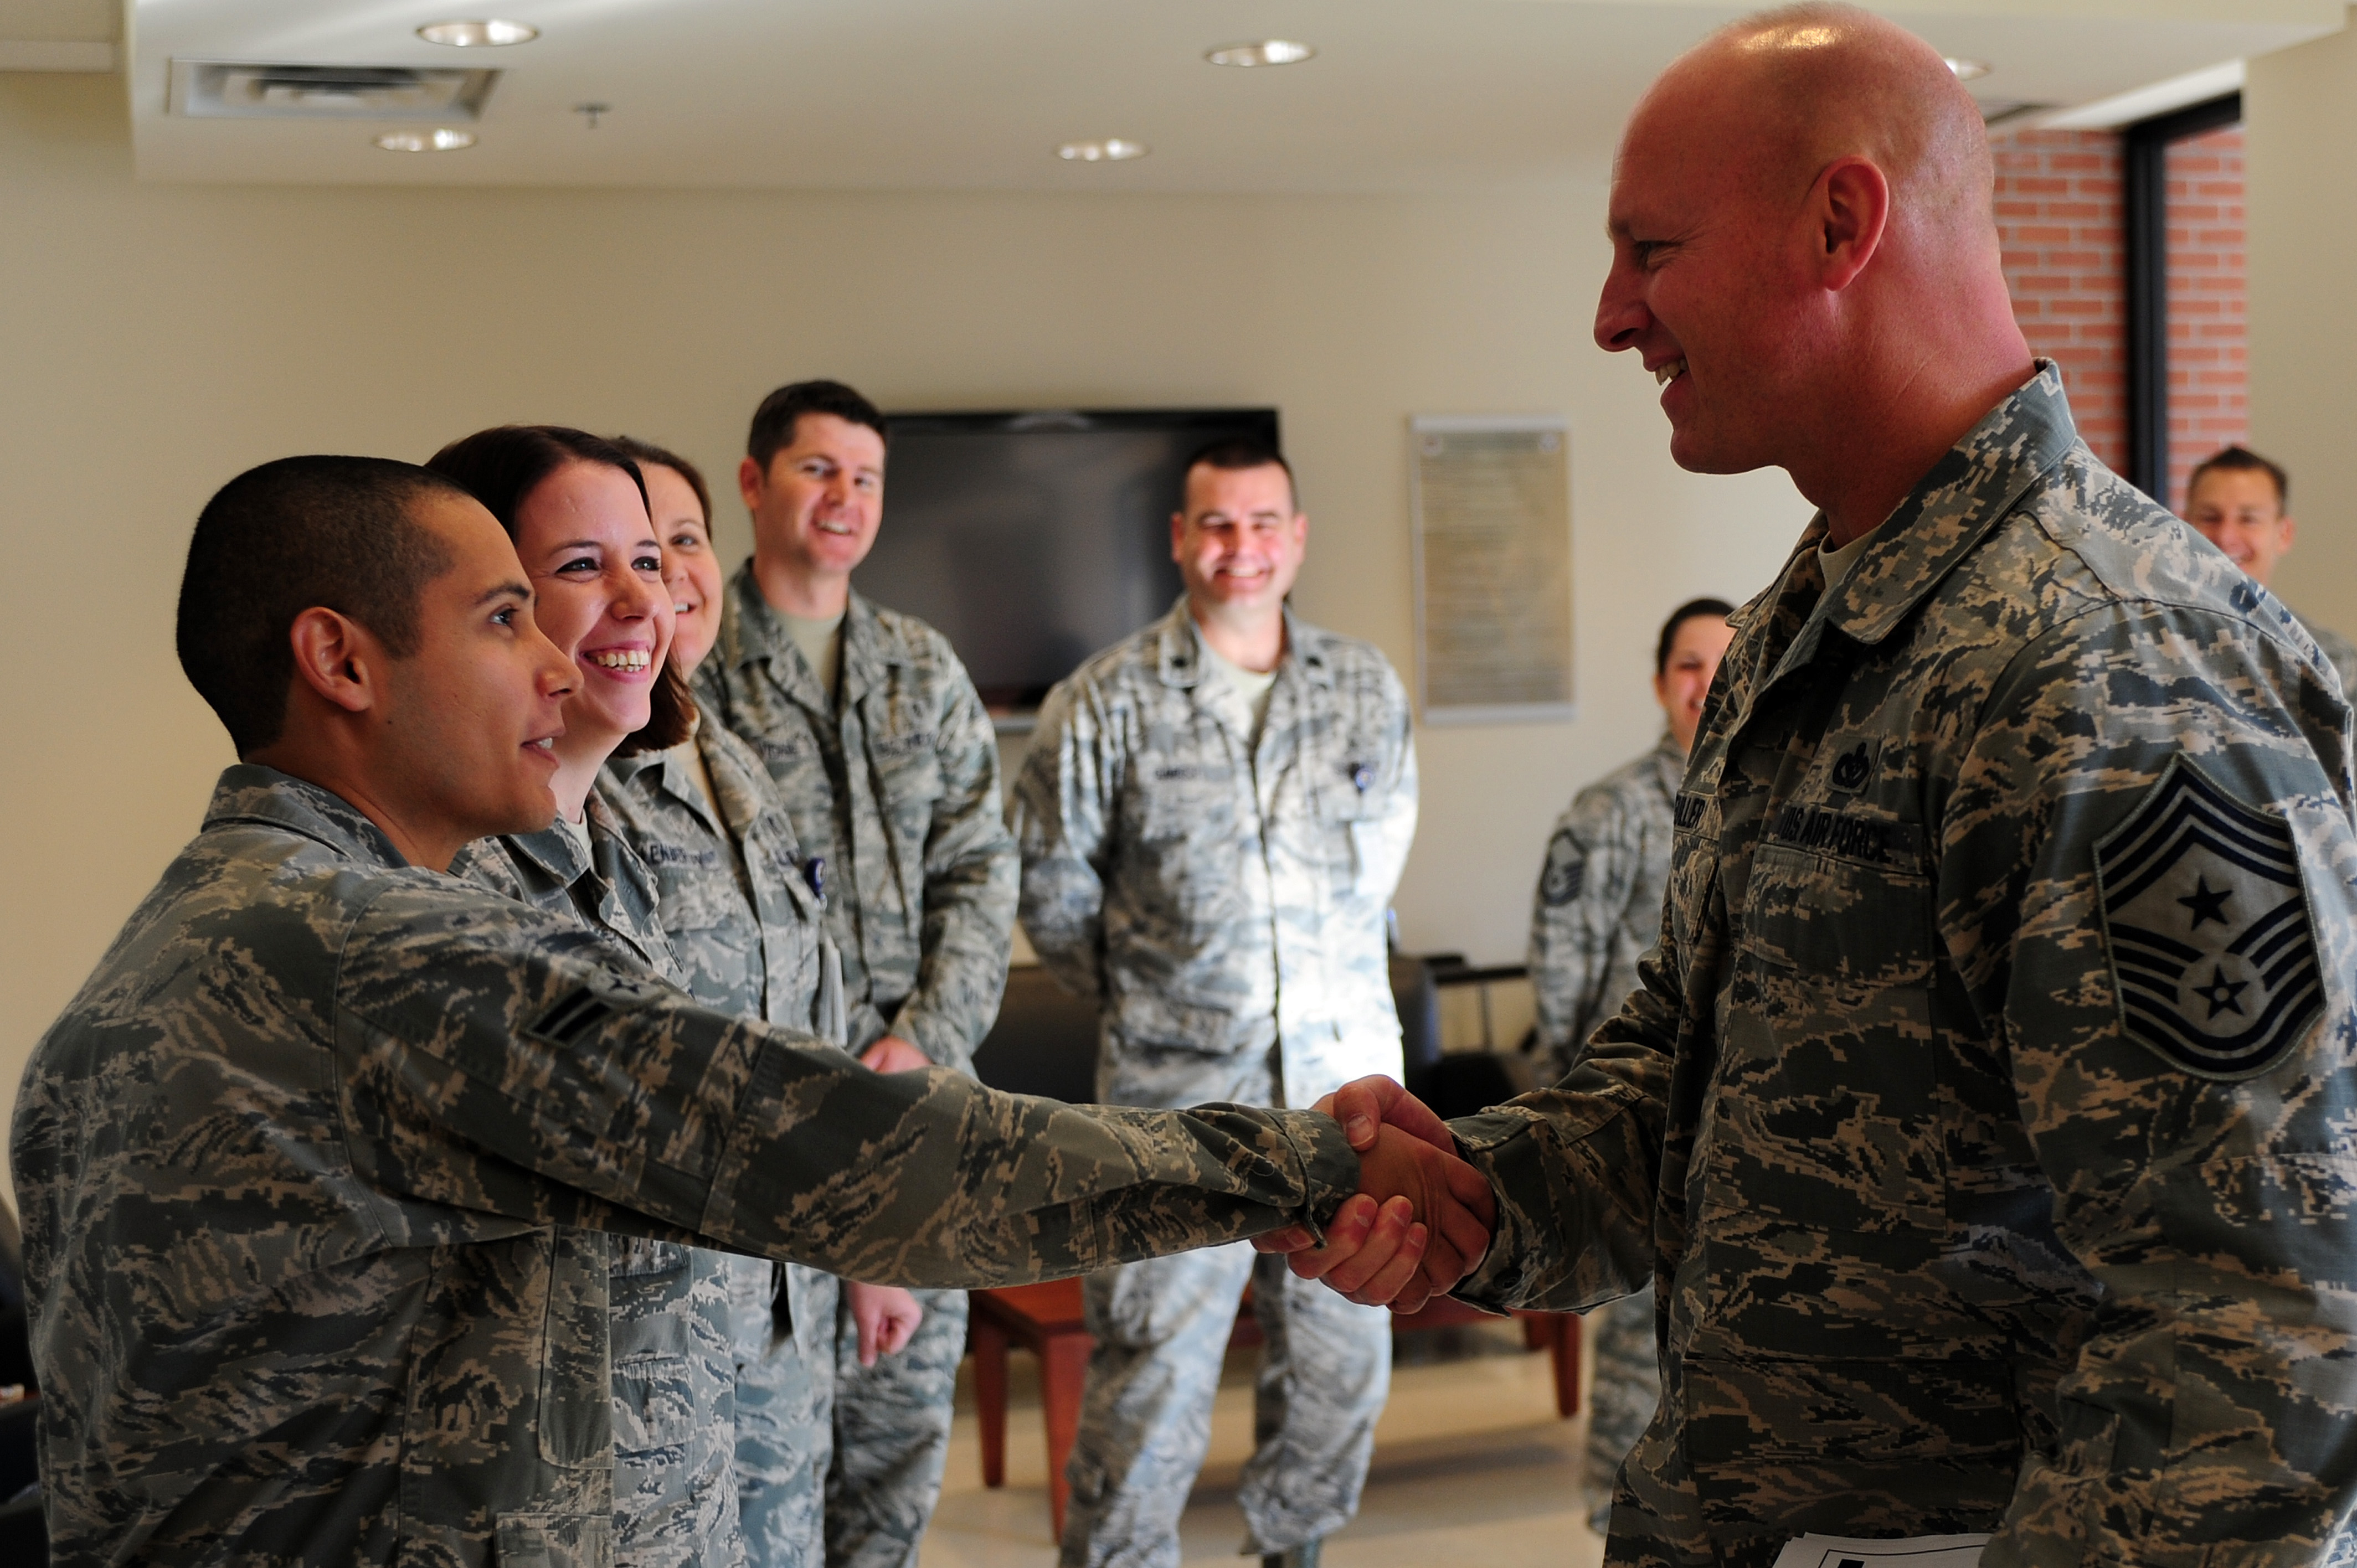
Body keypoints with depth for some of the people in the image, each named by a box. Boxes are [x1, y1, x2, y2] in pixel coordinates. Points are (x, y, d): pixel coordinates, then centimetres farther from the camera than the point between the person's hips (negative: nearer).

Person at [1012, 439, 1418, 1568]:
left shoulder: (1367, 689, 7)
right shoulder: (1104, 704, -3)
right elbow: (1049, 891, 4)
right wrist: (1144, 993, 7)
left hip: (1346, 1067, 4)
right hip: (1178, 1087, -3)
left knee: (1345, 1356, 13)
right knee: (1152, 1373, -2)